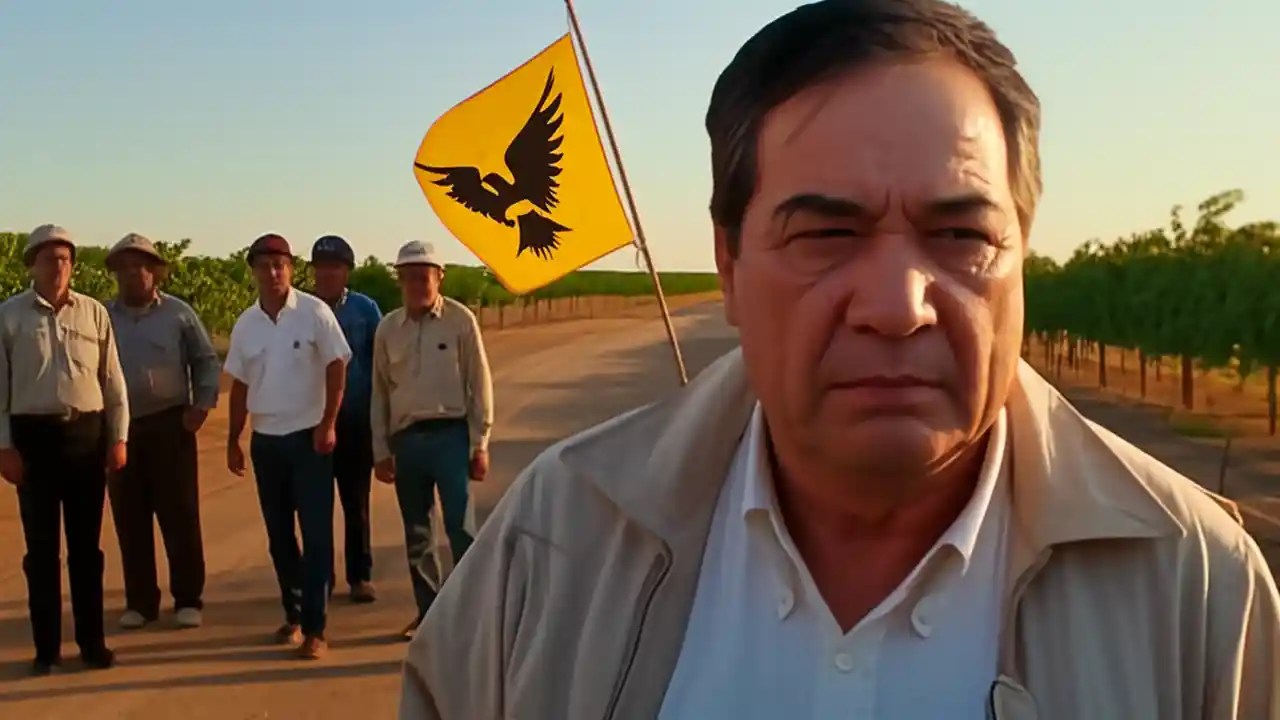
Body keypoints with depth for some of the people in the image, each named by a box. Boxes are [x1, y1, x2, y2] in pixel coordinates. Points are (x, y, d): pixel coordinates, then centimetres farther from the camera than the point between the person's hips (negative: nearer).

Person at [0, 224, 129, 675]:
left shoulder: (94, 313, 4)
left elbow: (113, 380, 6)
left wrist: (118, 438, 3)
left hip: (87, 433, 1)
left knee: (86, 544, 9)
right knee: (41, 546, 5)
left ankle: (92, 641, 19)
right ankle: (46, 646, 16)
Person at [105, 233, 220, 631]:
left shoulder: (178, 312, 1)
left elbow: (207, 360, 6)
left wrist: (201, 405, -4)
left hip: (169, 425, -2)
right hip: (119, 429, 2)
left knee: (180, 516, 1)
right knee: (130, 520, 6)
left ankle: (188, 599, 9)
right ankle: (140, 601, 16)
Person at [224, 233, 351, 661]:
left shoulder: (314, 312, -8)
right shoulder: (246, 324, 5)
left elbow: (336, 367, -8)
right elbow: (239, 385, 11)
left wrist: (328, 424, -13)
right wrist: (233, 440, 11)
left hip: (309, 437, -5)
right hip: (265, 441, 5)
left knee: (316, 534, -4)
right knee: (279, 535, 12)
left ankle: (314, 629, 1)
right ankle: (293, 615, 26)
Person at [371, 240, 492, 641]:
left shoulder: (460, 320, -3)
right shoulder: (387, 329, 7)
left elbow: (479, 383, -2)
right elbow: (380, 392, 11)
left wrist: (480, 444, -4)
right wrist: (381, 451, 9)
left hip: (450, 435, -4)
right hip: (406, 439, 4)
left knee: (461, 528, -7)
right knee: (416, 534, 11)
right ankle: (429, 612, 24)